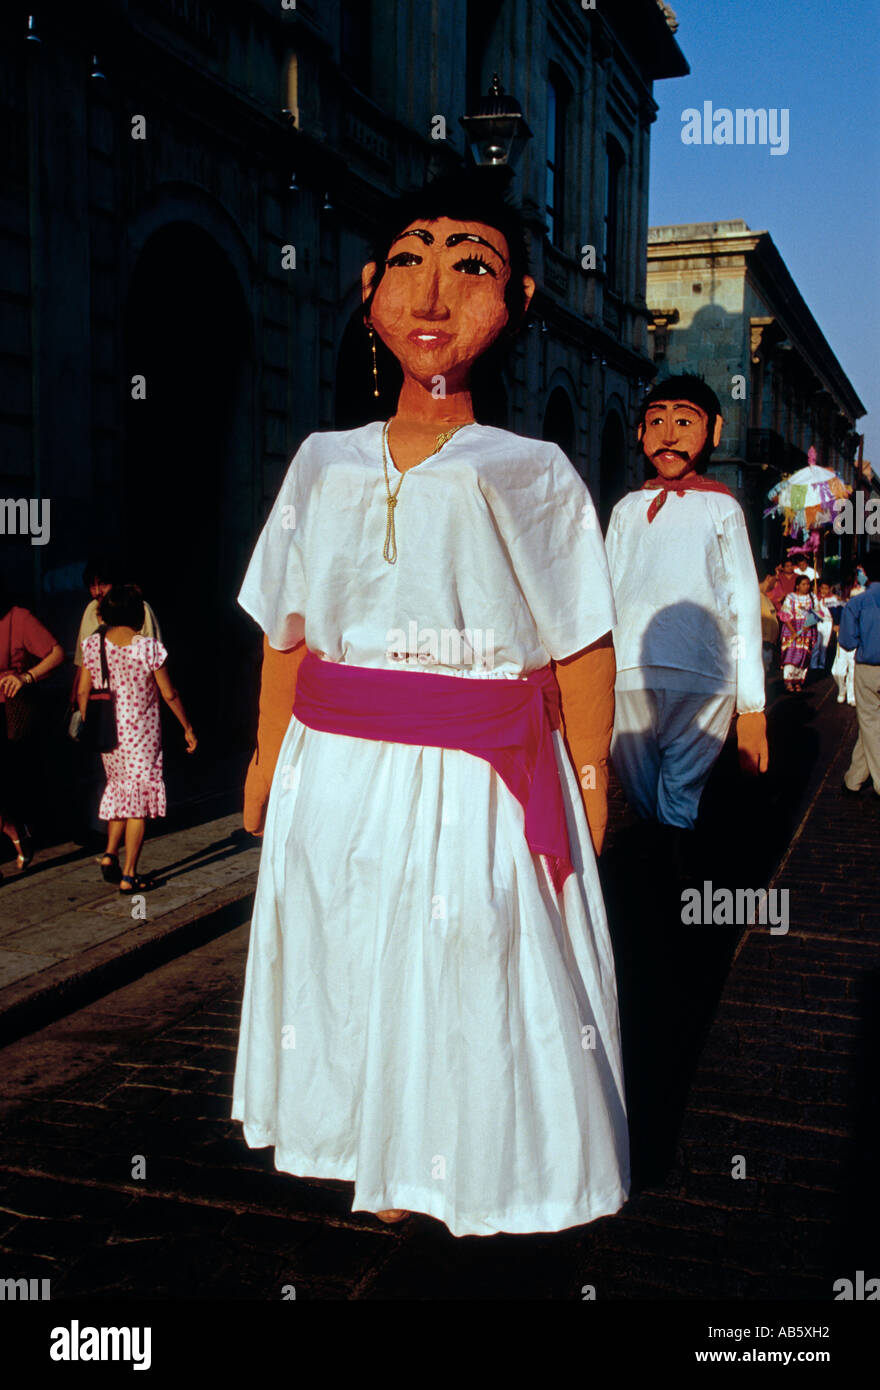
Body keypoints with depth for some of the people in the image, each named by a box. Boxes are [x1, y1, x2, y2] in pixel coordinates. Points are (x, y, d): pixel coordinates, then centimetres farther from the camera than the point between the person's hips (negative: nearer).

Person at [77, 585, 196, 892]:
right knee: (139, 799, 4)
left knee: (120, 791, 23)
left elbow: (83, 691, 1)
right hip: (141, 734, -4)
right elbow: (169, 695, -8)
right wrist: (188, 728, 3)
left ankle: (110, 853, 12)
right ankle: (129, 875, 6)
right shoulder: (149, 647, -14)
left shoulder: (93, 644, -4)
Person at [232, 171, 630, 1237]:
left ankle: (476, 1162, 37)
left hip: (480, 790, -3)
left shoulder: (533, 475, -6)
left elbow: (583, 654, -5)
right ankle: (386, 1154, 41)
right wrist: (269, 760, 10)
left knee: (476, 981, 9)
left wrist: (587, 793, -6)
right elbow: (285, 636, 8)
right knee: (352, 966, 15)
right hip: (334, 784, 3)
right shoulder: (324, 465, 3)